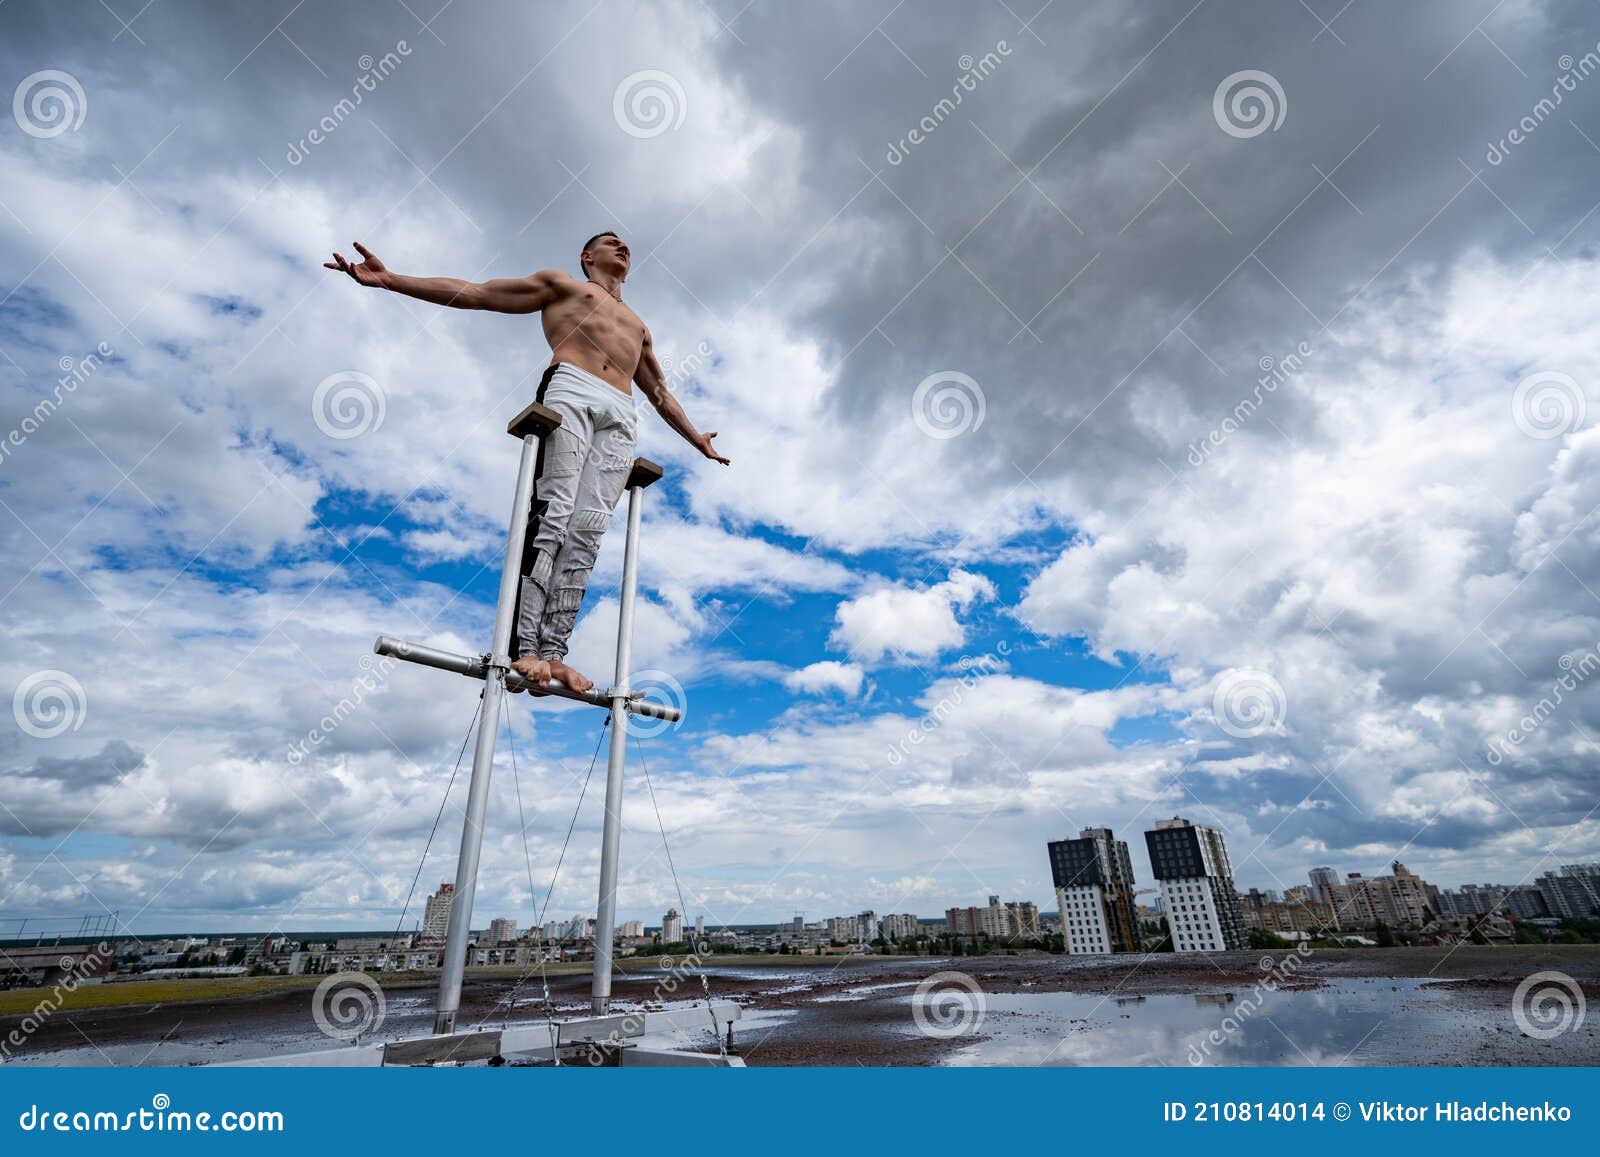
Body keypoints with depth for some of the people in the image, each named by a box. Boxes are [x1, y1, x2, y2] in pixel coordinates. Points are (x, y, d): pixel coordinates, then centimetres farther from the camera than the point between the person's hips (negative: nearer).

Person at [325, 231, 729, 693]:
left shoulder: (637, 326, 38)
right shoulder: (561, 284, 26)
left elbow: (661, 393, 41)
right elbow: (474, 293, 18)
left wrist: (696, 439, 39)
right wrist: (389, 280, 9)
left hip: (620, 416, 4)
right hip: (570, 389, -4)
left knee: (587, 531, -14)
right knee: (552, 516, -21)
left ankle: (553, 651, -21)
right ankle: (522, 647, -27)